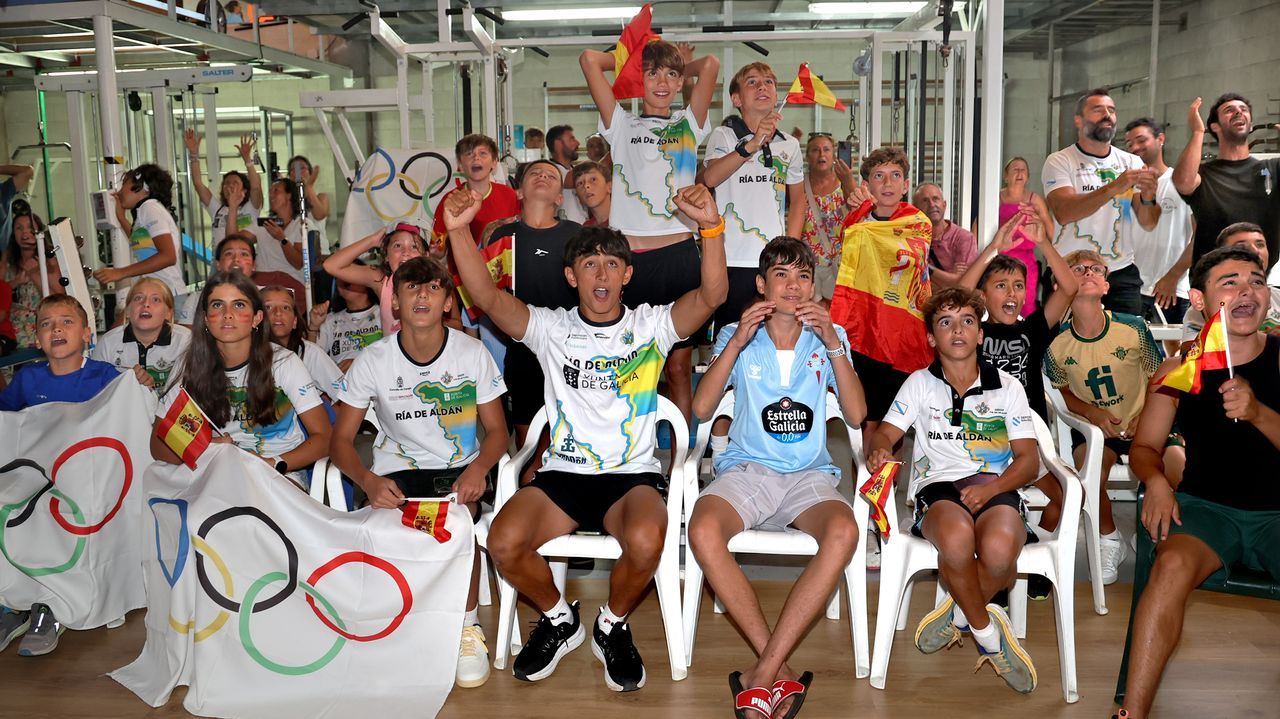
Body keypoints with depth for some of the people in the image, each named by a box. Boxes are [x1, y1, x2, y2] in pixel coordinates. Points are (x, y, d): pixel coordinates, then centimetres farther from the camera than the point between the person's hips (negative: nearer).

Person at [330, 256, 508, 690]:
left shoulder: (473, 353, -5)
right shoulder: (372, 361, -5)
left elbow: (497, 431, 1)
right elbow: (340, 440, -2)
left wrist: (478, 467, -22)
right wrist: (369, 481, -23)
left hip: (460, 469, 0)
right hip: (398, 472, 0)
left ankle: (468, 629, -12)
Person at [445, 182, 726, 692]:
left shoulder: (650, 325, 5)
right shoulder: (551, 329, 7)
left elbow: (711, 296, -12)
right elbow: (488, 297, -8)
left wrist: (710, 228, -28)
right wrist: (459, 231, -21)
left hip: (632, 477, -1)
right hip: (561, 474, 2)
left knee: (645, 541, -34)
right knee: (504, 544, -25)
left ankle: (612, 626, 1)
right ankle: (558, 620, 8)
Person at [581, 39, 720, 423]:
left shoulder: (689, 125, 14)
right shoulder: (621, 125, 11)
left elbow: (710, 64, 2)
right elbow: (589, 59, 4)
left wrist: (681, 65, 20)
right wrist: (633, 58, 18)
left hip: (679, 254, 1)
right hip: (631, 258, -1)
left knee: (679, 367, 6)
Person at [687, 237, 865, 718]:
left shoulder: (829, 337, 14)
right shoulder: (736, 335, 12)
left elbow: (856, 414, 0)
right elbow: (701, 409, -3)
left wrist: (834, 345, -10)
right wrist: (737, 342, -11)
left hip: (810, 475, 1)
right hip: (746, 469, 0)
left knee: (843, 532, -36)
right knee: (703, 531, -36)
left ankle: (762, 675, -30)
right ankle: (781, 672, -25)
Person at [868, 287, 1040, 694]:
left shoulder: (1007, 387, 15)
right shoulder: (920, 384, 16)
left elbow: (1028, 459, 7)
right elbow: (885, 433, 7)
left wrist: (990, 489, -13)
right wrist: (878, 450, -20)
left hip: (996, 486, 0)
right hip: (938, 485, 0)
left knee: (1000, 550, -37)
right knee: (957, 537, -38)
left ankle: (957, 614, -4)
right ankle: (989, 634, -11)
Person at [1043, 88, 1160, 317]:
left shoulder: (1132, 162, 9)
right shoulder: (1059, 161, -2)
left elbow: (1148, 224, 2)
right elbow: (1063, 213, -20)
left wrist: (1148, 197, -19)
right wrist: (1114, 188, -28)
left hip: (1122, 274, 3)